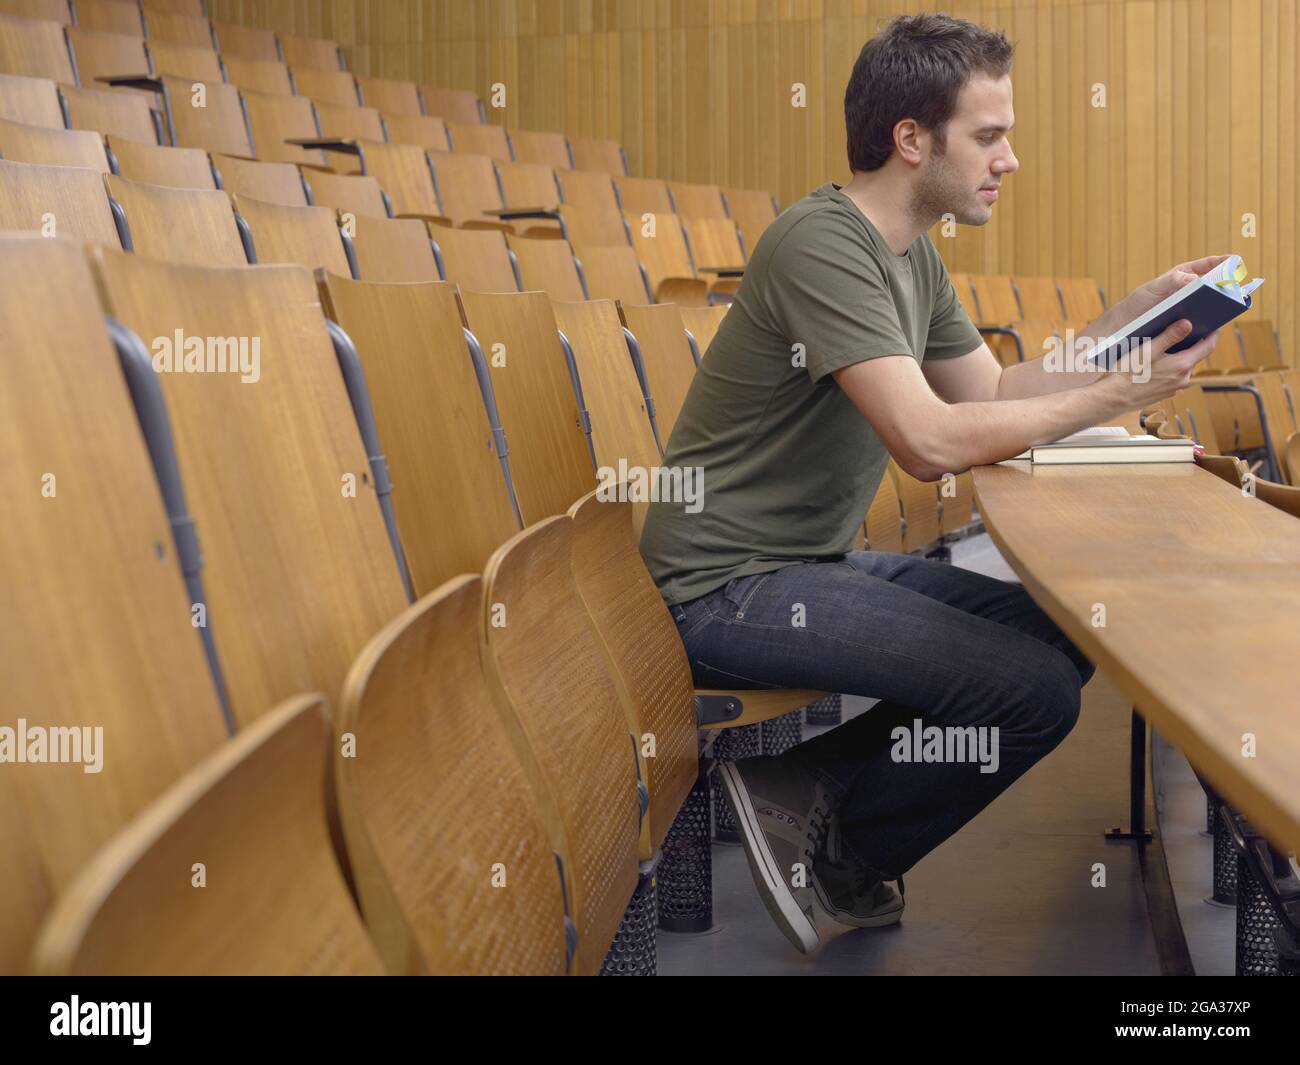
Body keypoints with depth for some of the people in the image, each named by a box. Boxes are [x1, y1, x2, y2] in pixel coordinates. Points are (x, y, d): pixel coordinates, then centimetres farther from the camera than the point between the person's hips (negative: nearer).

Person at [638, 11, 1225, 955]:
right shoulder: (824, 242, -20)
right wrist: (1118, 396, -19)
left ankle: (809, 789, 0)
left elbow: (992, 392, 16)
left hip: (821, 559, 10)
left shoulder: (913, 255, 11)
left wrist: (1130, 319, 6)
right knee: (1035, 692, -20)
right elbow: (930, 441, -27)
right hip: (731, 585, -10)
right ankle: (816, 827, 0)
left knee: (1070, 637, 3)